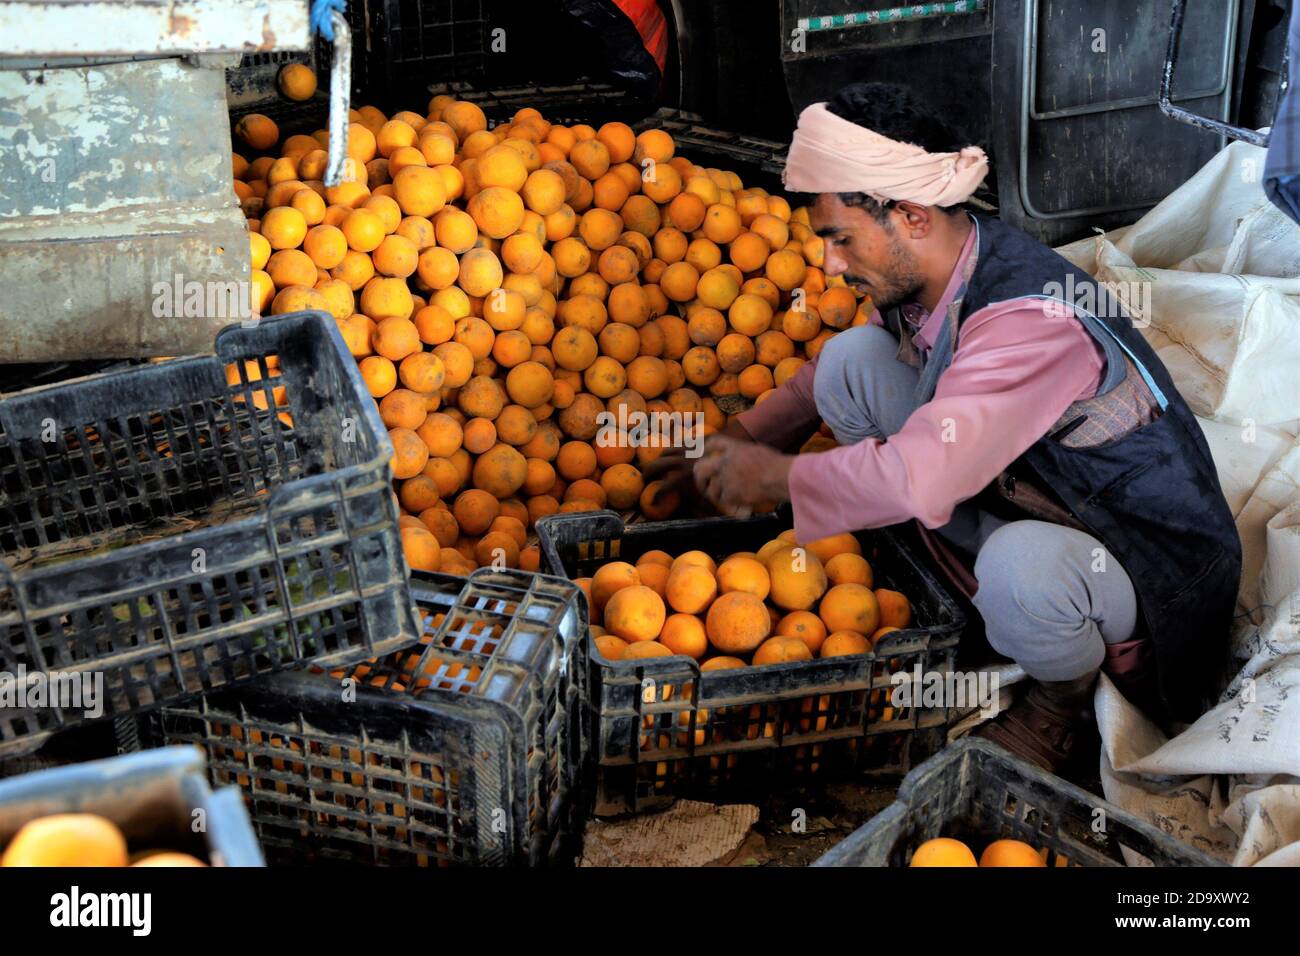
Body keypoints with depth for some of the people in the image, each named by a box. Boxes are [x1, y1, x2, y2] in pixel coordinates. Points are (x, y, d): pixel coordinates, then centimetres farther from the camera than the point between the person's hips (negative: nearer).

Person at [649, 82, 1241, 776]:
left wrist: (774, 476, -28)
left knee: (1019, 565, -44)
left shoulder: (1033, 321, -33)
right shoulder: (926, 275, -6)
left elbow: (919, 477, -44)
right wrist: (743, 438, 4)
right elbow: (826, 377, 15)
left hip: (1146, 560, -7)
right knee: (851, 358, -4)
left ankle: (1064, 702, -5)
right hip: (1019, 499, 8)